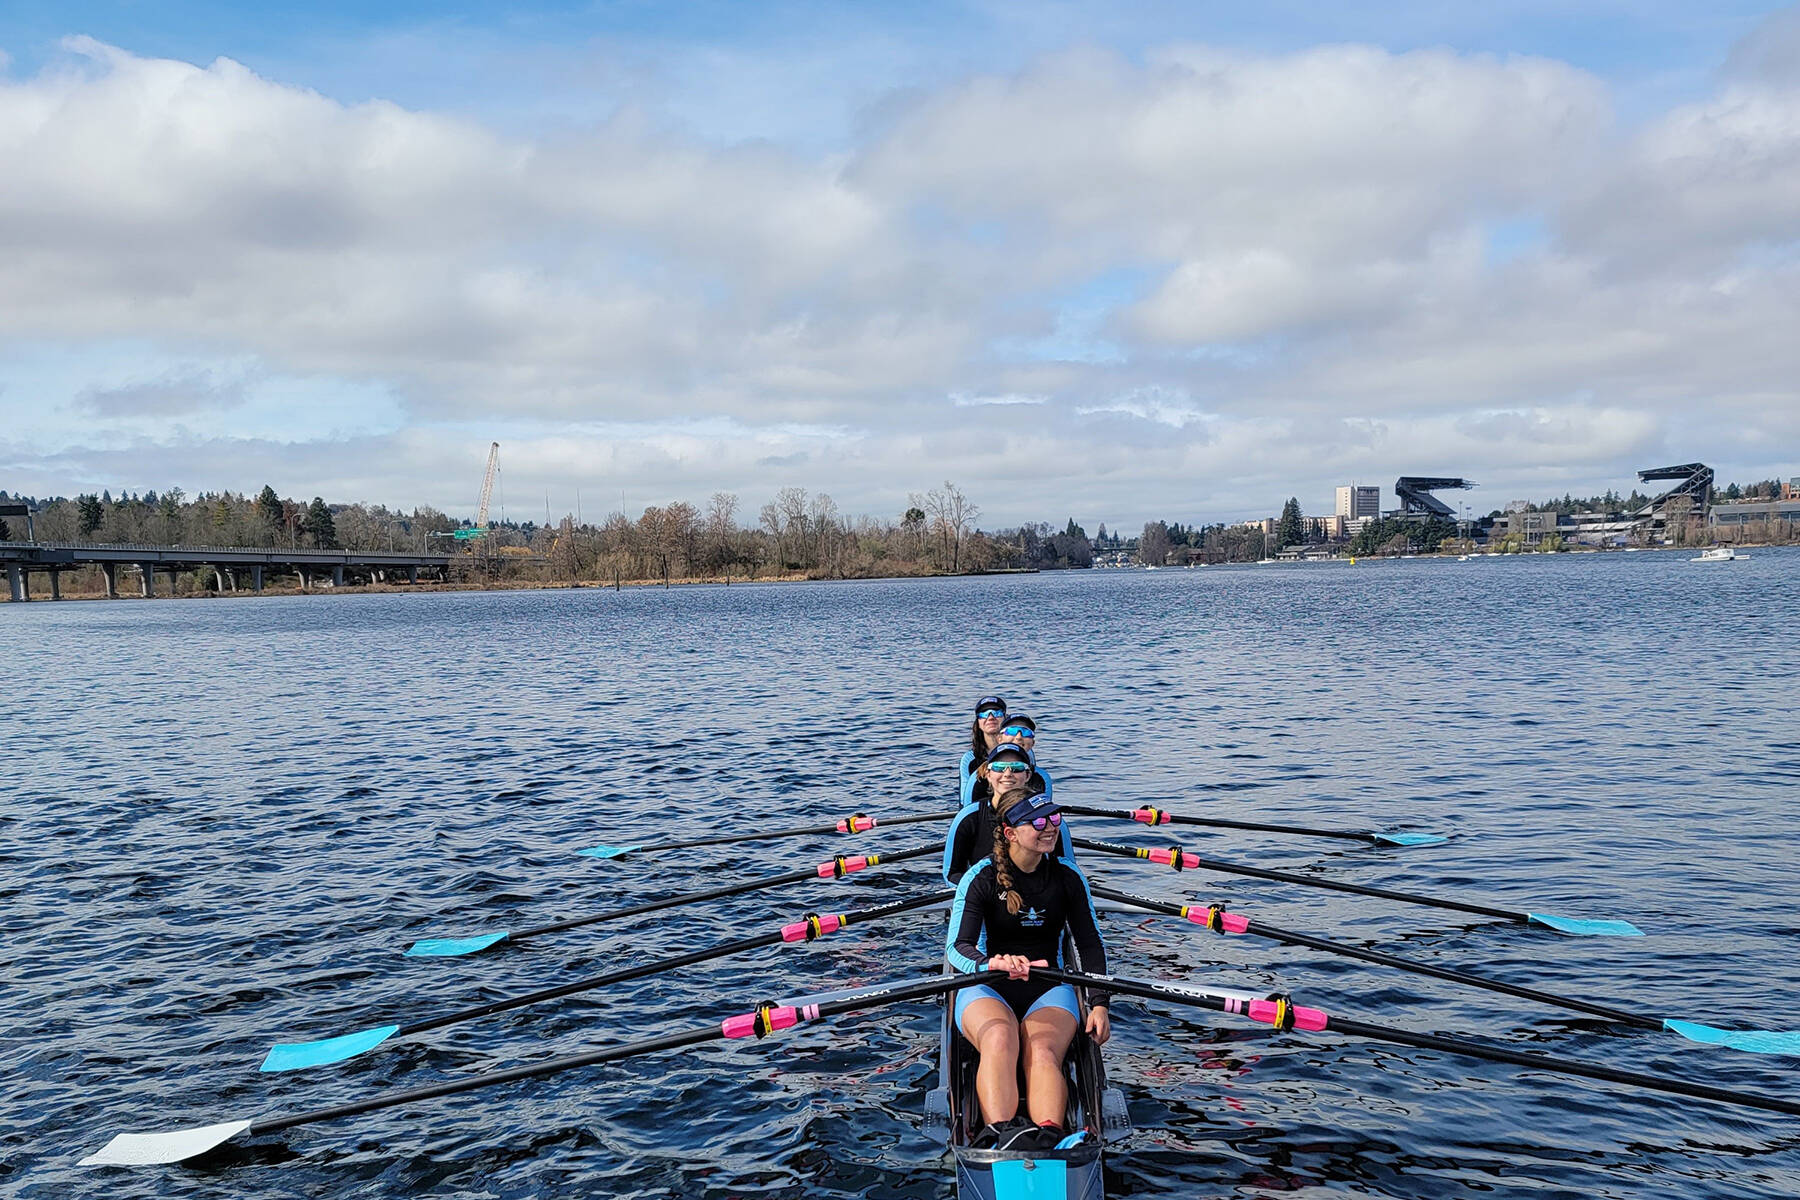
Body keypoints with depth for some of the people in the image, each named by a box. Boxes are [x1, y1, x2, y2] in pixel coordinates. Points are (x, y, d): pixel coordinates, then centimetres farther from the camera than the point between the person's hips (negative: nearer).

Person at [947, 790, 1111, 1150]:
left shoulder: (1068, 877, 6)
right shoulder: (982, 878, -4)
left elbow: (1090, 943, 10)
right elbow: (957, 946, -13)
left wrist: (1099, 1004, -4)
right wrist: (992, 962, -37)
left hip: (1049, 989, 2)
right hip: (988, 989, -2)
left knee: (1043, 1052, -33)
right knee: (1000, 1038, -38)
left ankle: (1050, 1139, -59)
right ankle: (1001, 1134, -58)